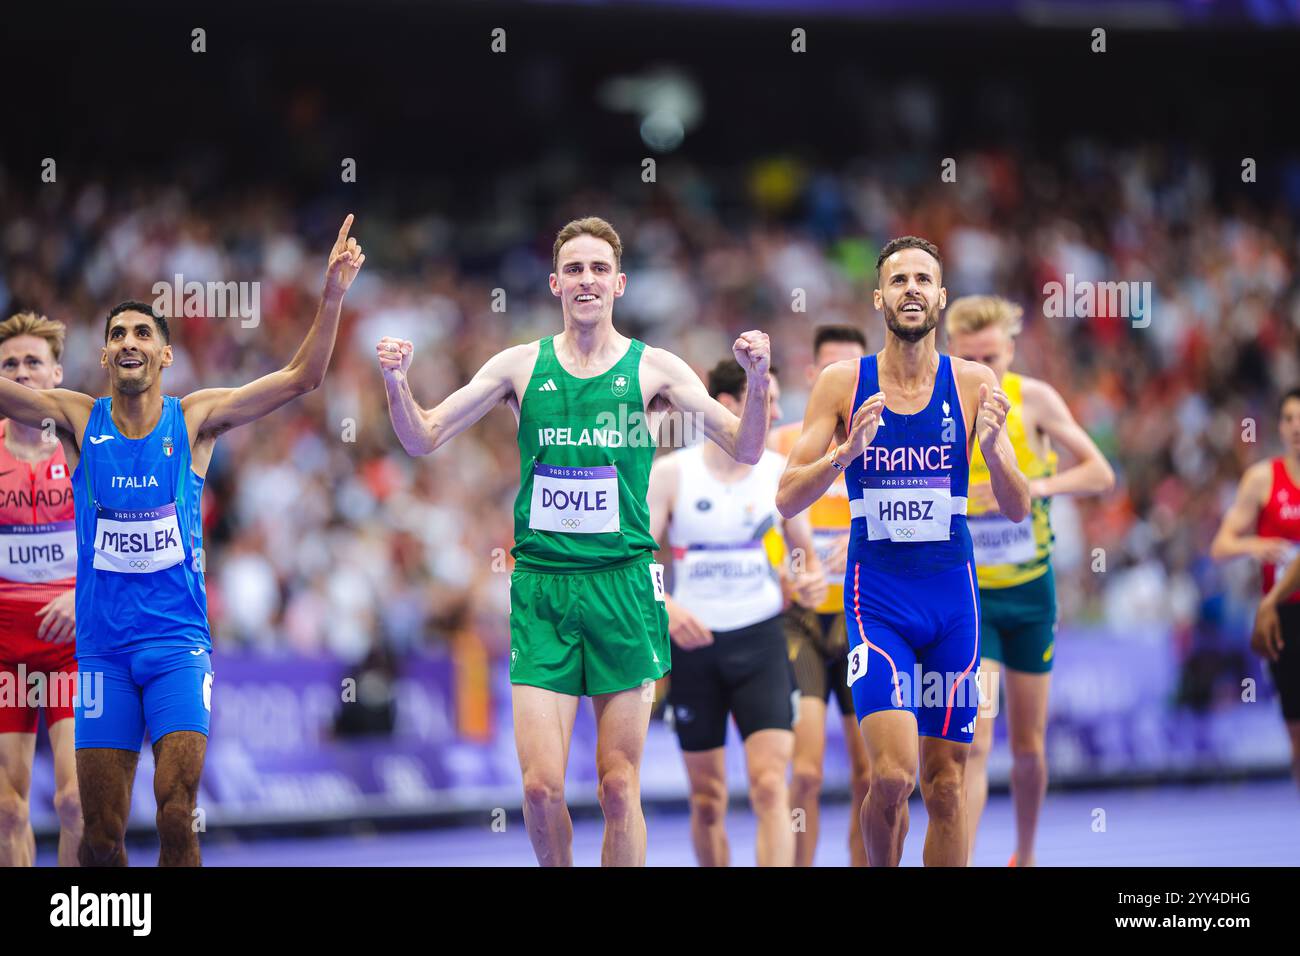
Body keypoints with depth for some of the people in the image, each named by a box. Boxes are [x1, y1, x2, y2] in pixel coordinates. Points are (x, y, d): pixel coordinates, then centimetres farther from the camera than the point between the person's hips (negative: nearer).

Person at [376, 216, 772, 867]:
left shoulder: (652, 368, 4)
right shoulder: (521, 366, 7)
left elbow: (744, 449, 1)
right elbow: (423, 439, 10)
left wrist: (756, 382, -16)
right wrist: (397, 385, -9)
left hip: (623, 586, -1)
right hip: (540, 589, 1)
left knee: (619, 786, 0)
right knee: (541, 786, -8)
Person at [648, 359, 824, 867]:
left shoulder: (780, 472, 1)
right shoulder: (671, 473, -6)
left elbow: (804, 549, 14)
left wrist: (810, 578, -10)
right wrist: (666, 606, -29)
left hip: (760, 639, 1)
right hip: (694, 641, -1)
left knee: (770, 787, -13)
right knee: (708, 800, 7)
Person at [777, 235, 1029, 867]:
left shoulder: (974, 385, 1)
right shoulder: (843, 383, -1)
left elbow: (1018, 510, 0)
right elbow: (787, 499, -3)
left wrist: (992, 447, -20)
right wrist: (846, 451, -21)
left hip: (953, 593, 2)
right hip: (877, 594, -2)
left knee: (947, 784, 6)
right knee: (893, 774, -17)